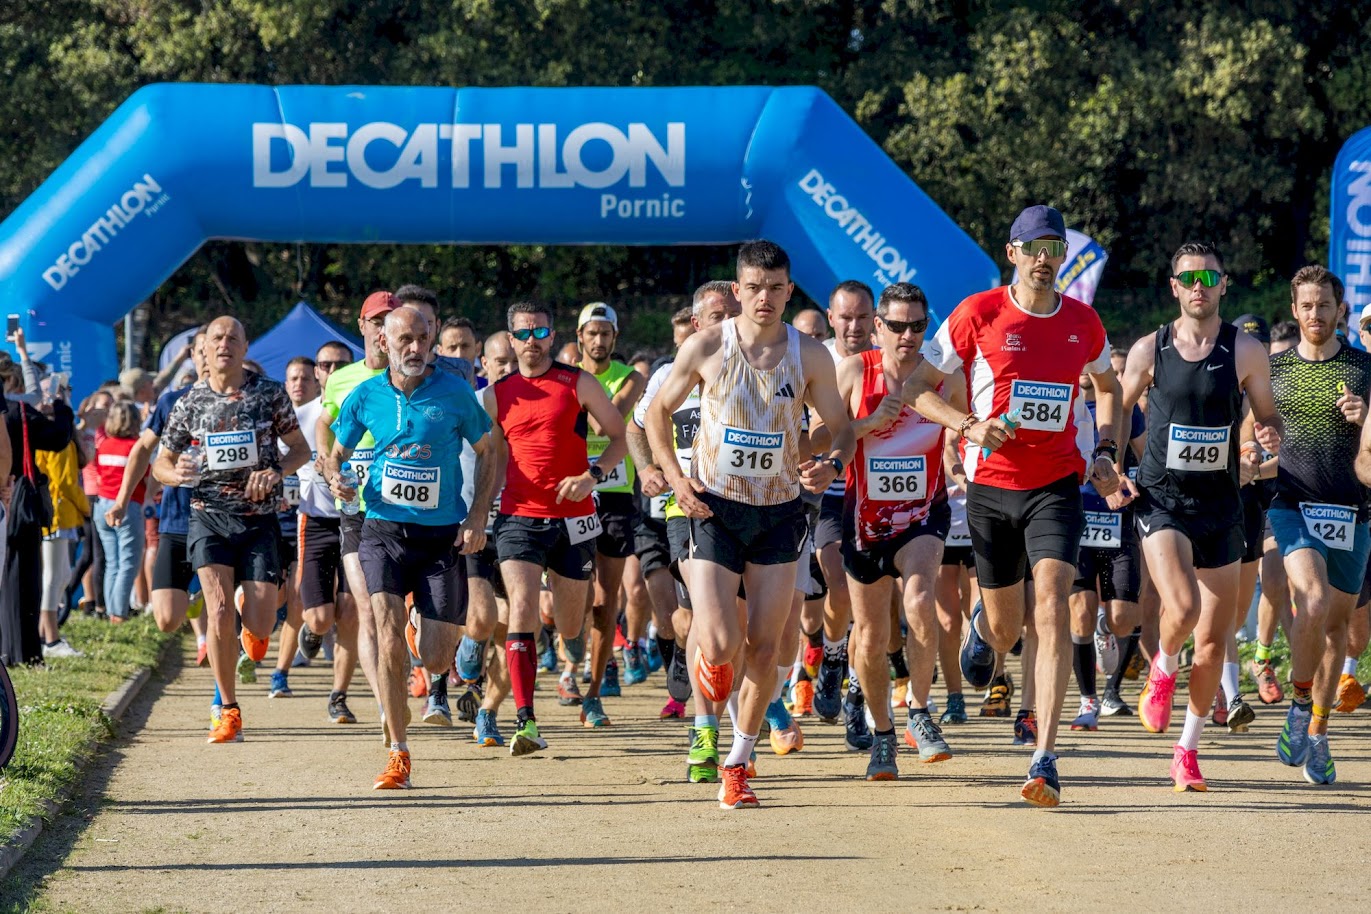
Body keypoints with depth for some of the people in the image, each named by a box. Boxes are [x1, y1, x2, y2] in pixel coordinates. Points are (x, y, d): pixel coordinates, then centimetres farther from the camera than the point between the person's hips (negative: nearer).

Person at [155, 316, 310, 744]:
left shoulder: (270, 394, 0)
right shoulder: (190, 402, 2)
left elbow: (301, 448, 7)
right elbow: (162, 461, 10)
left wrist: (277, 471, -14)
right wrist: (175, 474, -14)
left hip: (260, 520, 0)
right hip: (209, 516, 0)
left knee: (259, 626, -7)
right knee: (219, 611, -16)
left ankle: (252, 630, 34)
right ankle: (228, 710, -2)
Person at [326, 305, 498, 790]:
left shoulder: (455, 392, -3)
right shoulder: (364, 397, 1)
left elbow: (488, 453, 6)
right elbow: (337, 453, 13)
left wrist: (477, 517, -3)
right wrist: (335, 477, -11)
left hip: (442, 535, 0)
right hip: (383, 530, 0)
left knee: (436, 659, 1)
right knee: (389, 634, -19)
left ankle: (422, 624, 40)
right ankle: (398, 754, -9)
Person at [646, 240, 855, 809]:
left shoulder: (810, 355, -2)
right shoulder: (706, 348, -6)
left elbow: (842, 429, 7)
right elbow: (658, 412, 7)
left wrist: (833, 464, -16)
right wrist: (675, 478, -7)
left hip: (779, 511, 2)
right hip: (714, 507, -2)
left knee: (764, 646, 2)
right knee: (720, 645, -15)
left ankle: (738, 763, 19)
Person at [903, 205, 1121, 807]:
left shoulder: (1083, 322, 5)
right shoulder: (978, 314, -4)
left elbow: (1107, 386, 25)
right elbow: (915, 389, 0)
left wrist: (1104, 453, 10)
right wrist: (970, 425, -16)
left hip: (1057, 484, 0)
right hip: (992, 485, 0)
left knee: (1052, 607, -19)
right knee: (1006, 629, 10)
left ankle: (1045, 760, -22)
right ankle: (983, 626, 52)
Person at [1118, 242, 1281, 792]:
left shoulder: (1245, 352, 0)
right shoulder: (1149, 350, 0)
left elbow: (1270, 420, 8)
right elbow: (1115, 412, 11)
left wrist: (1264, 443, -14)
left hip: (1220, 505, 2)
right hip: (1161, 500, -2)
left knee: (1214, 638, 4)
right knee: (1182, 607, -26)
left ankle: (1187, 751, 20)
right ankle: (1162, 670, 9)